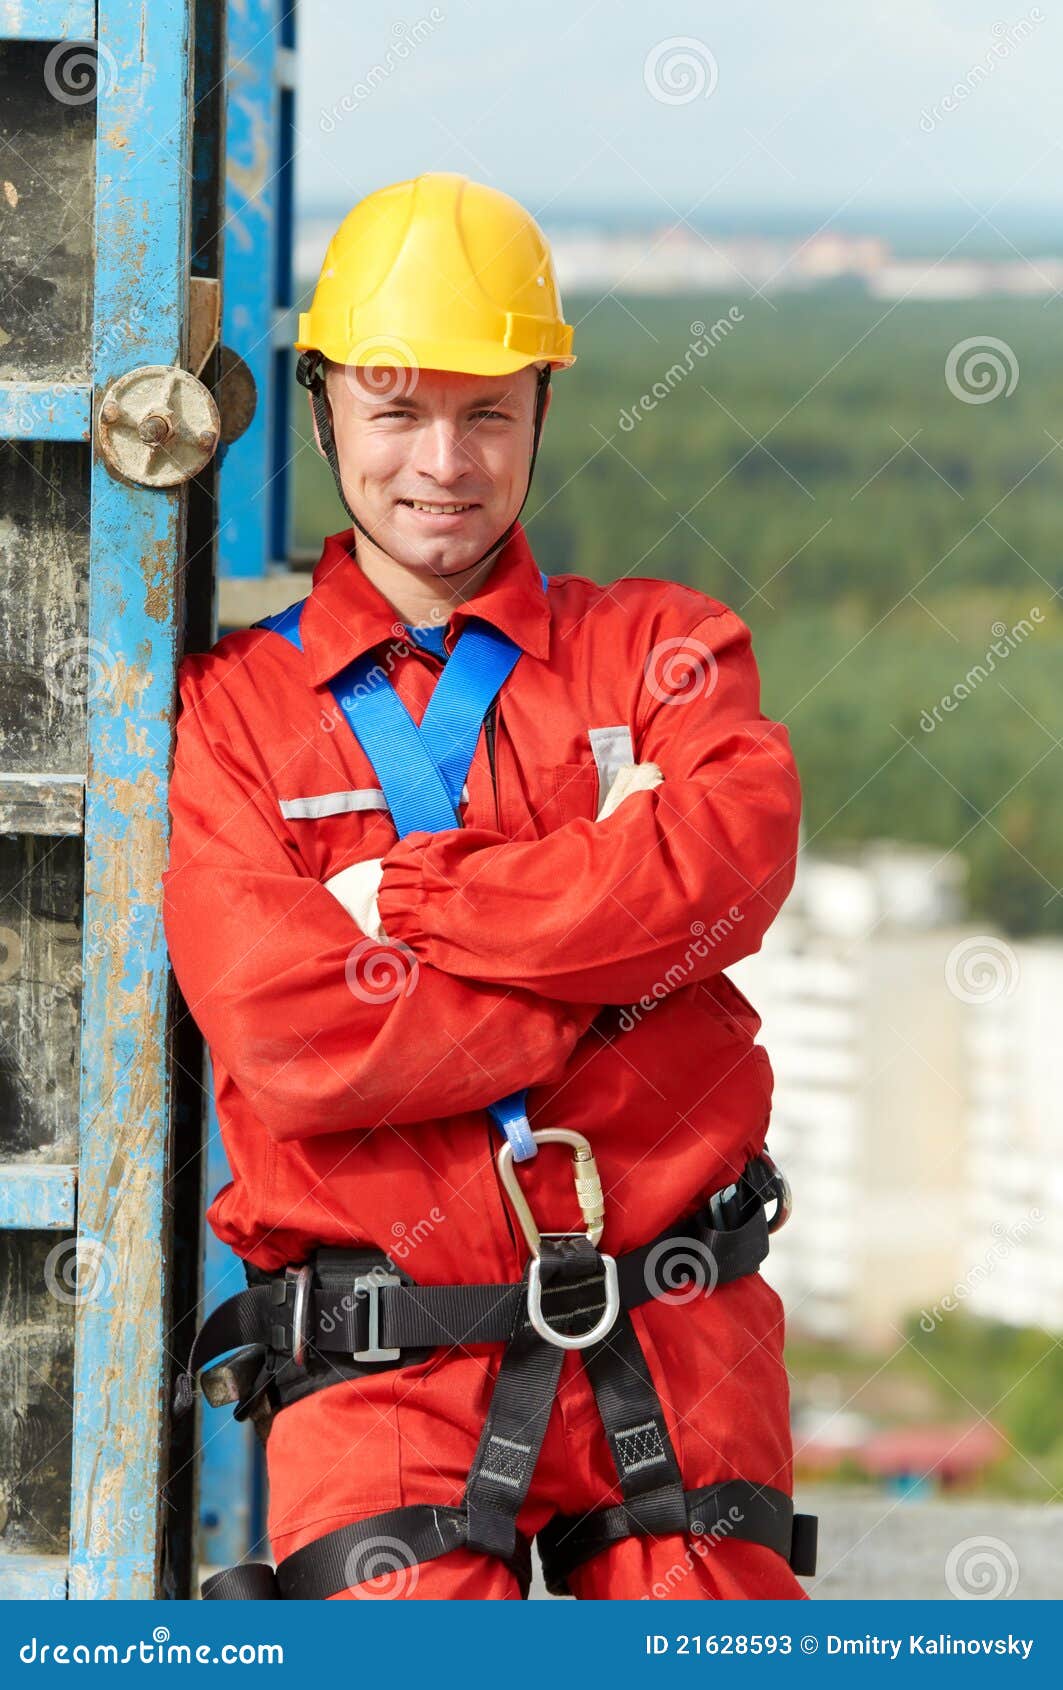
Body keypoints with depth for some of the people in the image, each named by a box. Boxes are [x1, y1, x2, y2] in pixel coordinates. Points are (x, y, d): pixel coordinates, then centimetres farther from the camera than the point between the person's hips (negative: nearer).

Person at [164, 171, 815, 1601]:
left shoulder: (659, 649, 13)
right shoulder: (228, 710, 7)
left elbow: (726, 873, -9)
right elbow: (290, 1033, -8)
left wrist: (407, 897, -8)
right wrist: (614, 957, -8)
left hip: (673, 1338, 1)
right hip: (385, 1369, -1)